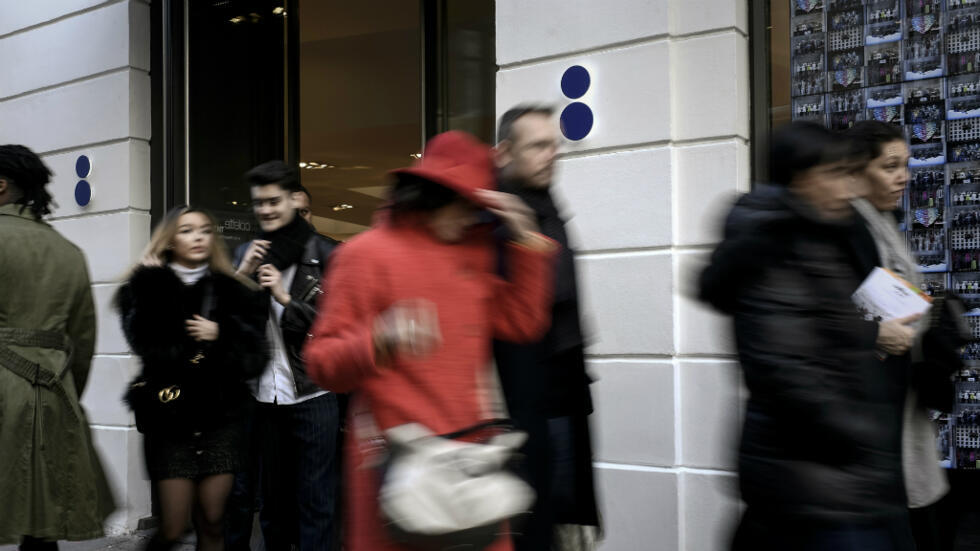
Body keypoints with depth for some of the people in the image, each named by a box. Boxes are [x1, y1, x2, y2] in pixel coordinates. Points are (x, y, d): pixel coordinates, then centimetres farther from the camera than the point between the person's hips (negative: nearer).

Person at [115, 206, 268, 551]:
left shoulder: (232, 290, 8)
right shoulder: (148, 289, 3)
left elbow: (255, 357, 0)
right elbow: (153, 351, -14)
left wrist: (221, 334, -14)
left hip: (222, 420, 2)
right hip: (171, 421, -2)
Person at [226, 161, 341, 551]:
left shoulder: (324, 254, -4)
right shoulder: (247, 254, 10)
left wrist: (285, 297, -16)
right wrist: (241, 275, -7)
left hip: (312, 397, -4)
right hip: (263, 396, 4)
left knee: (315, 502, 1)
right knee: (271, 500, 15)